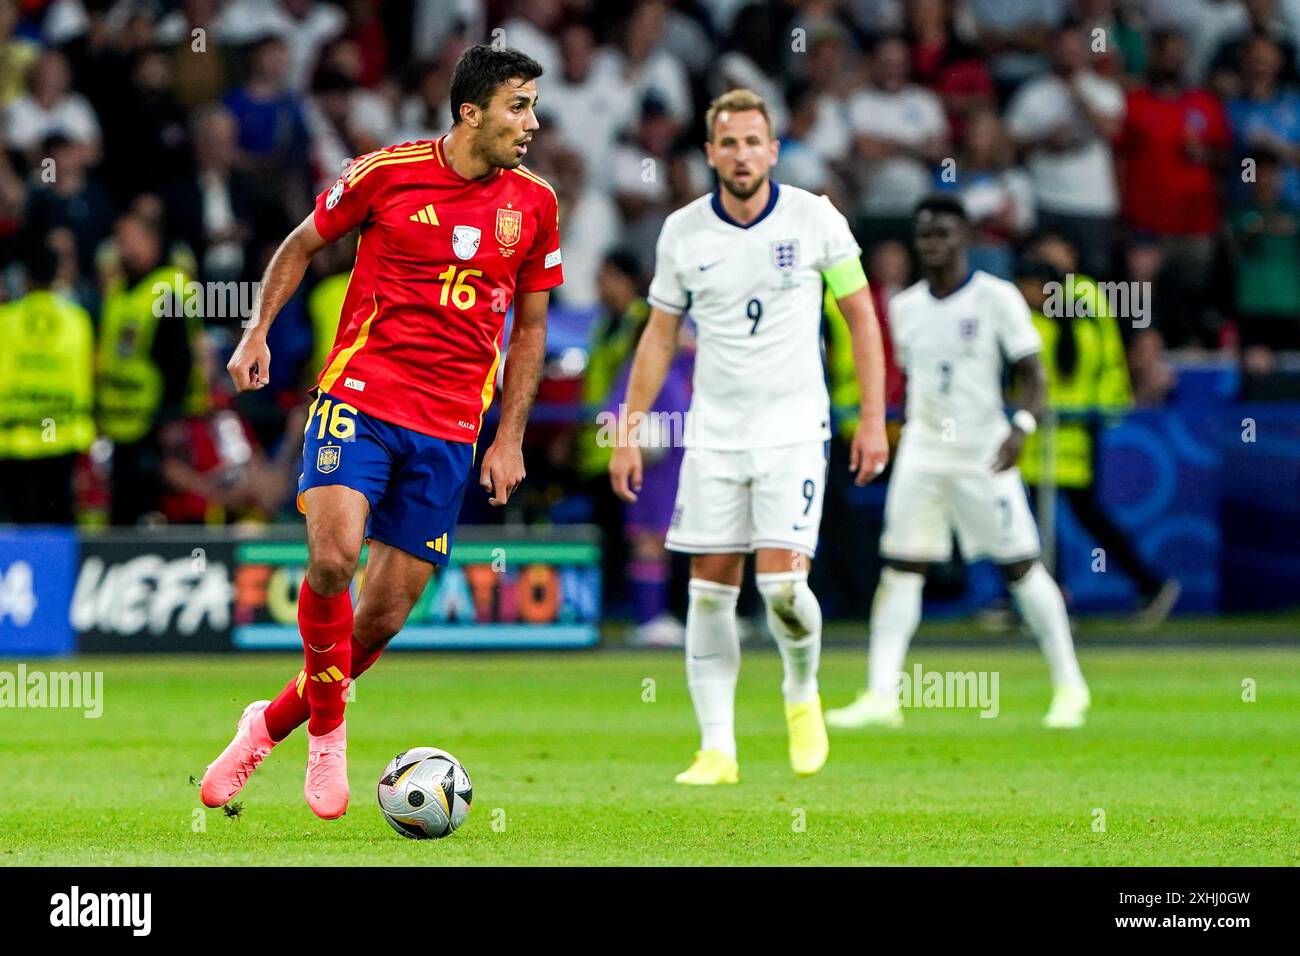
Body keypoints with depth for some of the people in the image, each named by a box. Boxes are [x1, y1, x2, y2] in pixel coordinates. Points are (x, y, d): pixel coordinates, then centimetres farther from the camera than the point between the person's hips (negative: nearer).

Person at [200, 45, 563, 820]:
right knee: (332, 558, -25)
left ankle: (271, 724, 23)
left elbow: (530, 326, 16)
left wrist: (510, 437, 10)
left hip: (450, 430, 3)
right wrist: (260, 330, 1)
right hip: (361, 399, -3)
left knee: (385, 616, 1)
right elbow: (304, 245, 12)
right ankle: (328, 732, -4)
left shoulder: (535, 203, 5)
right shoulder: (387, 172, -4)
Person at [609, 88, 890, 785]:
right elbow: (659, 336, 10)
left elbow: (860, 315, 3)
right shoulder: (682, 232, 1)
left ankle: (802, 694, 16)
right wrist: (629, 433, 6)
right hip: (714, 431, 2)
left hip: (793, 426, -2)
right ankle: (717, 748, 4)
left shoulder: (814, 219, -5)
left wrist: (873, 419, -3)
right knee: (710, 588, -2)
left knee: (781, 582, -14)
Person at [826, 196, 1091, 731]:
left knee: (1020, 566, -1)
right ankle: (881, 694, -6)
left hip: (985, 453, -4)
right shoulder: (905, 307, 9)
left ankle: (1069, 685, 11)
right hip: (921, 453, 4)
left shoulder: (996, 299, -5)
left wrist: (1021, 426, -21)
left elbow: (1032, 375, -6)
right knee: (901, 567, -5)